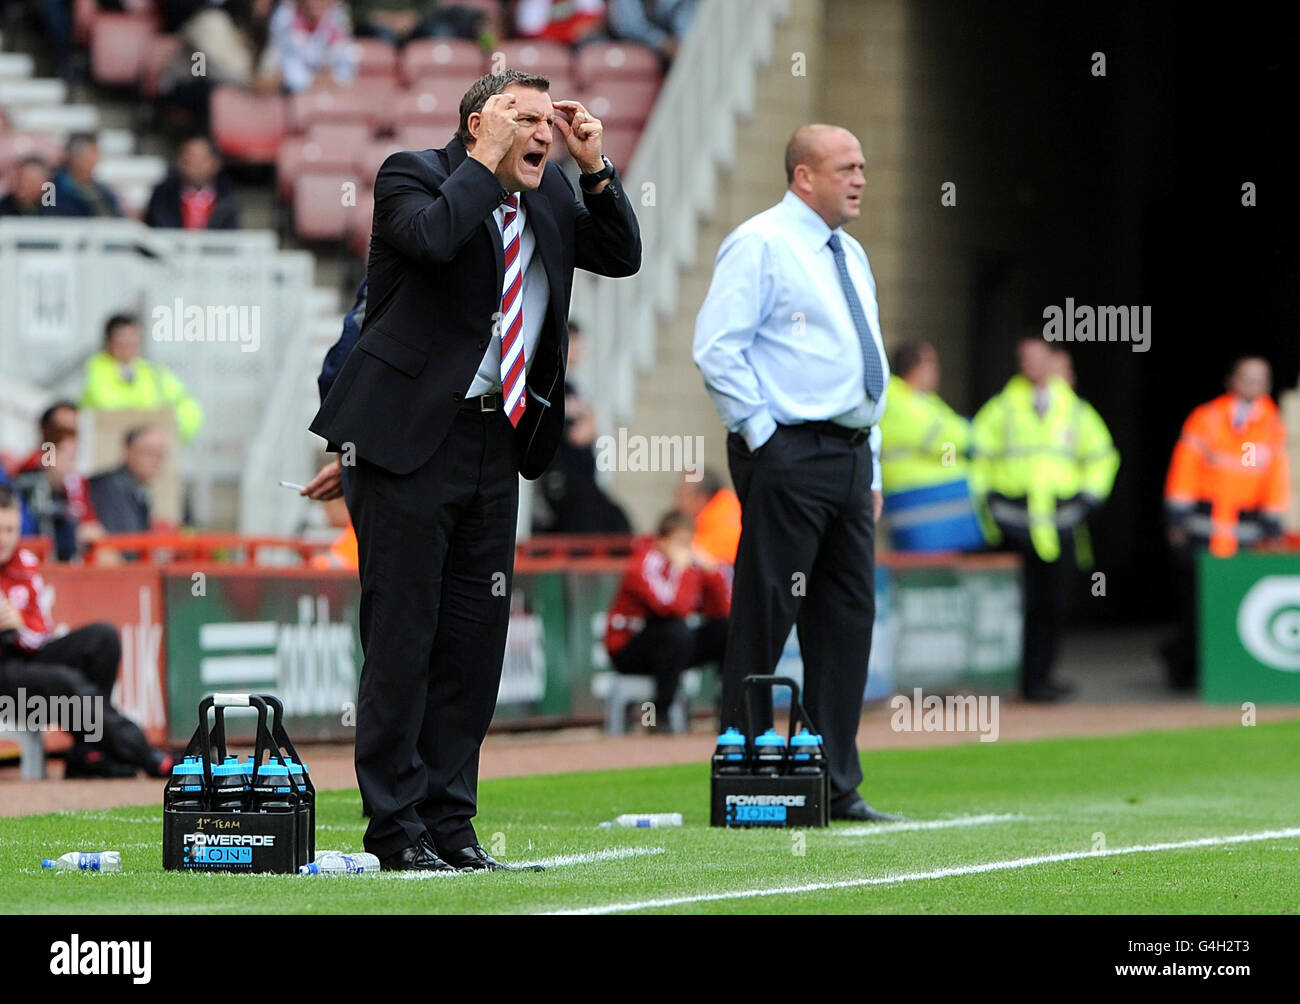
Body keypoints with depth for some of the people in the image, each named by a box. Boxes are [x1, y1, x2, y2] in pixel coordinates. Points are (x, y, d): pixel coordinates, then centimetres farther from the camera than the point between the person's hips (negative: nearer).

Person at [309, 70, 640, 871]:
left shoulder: (549, 198, 13)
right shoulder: (413, 175, -7)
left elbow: (623, 256, 14)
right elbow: (432, 236, -27)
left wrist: (595, 166, 4)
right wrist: (488, 163, -18)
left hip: (496, 442, 7)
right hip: (411, 437, -7)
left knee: (476, 639, 8)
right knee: (402, 634, -3)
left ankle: (450, 825, 15)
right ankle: (398, 829, 2)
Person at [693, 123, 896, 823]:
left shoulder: (851, 257, 20)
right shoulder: (760, 245, -6)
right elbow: (717, 348, -14)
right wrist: (763, 436, -15)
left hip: (849, 454, 8)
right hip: (789, 454, -8)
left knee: (848, 619, 7)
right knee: (765, 616, -7)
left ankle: (838, 789, 11)